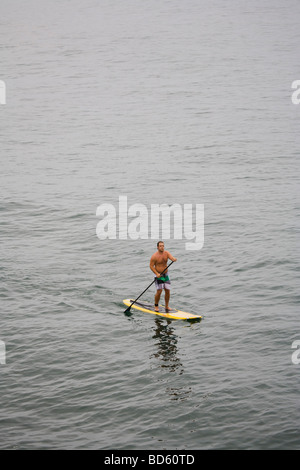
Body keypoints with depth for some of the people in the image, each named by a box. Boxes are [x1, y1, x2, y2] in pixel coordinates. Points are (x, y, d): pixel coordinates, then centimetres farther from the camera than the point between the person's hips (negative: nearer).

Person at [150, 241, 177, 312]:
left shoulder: (166, 253, -1)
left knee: (167, 291, 4)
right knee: (159, 291, -12)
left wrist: (174, 259, -43)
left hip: (166, 275, 5)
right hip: (158, 275, -5)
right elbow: (151, 266, -11)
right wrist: (157, 274, -23)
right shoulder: (154, 256, -14)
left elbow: (171, 257, -18)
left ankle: (166, 306, 18)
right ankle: (156, 306, 5)